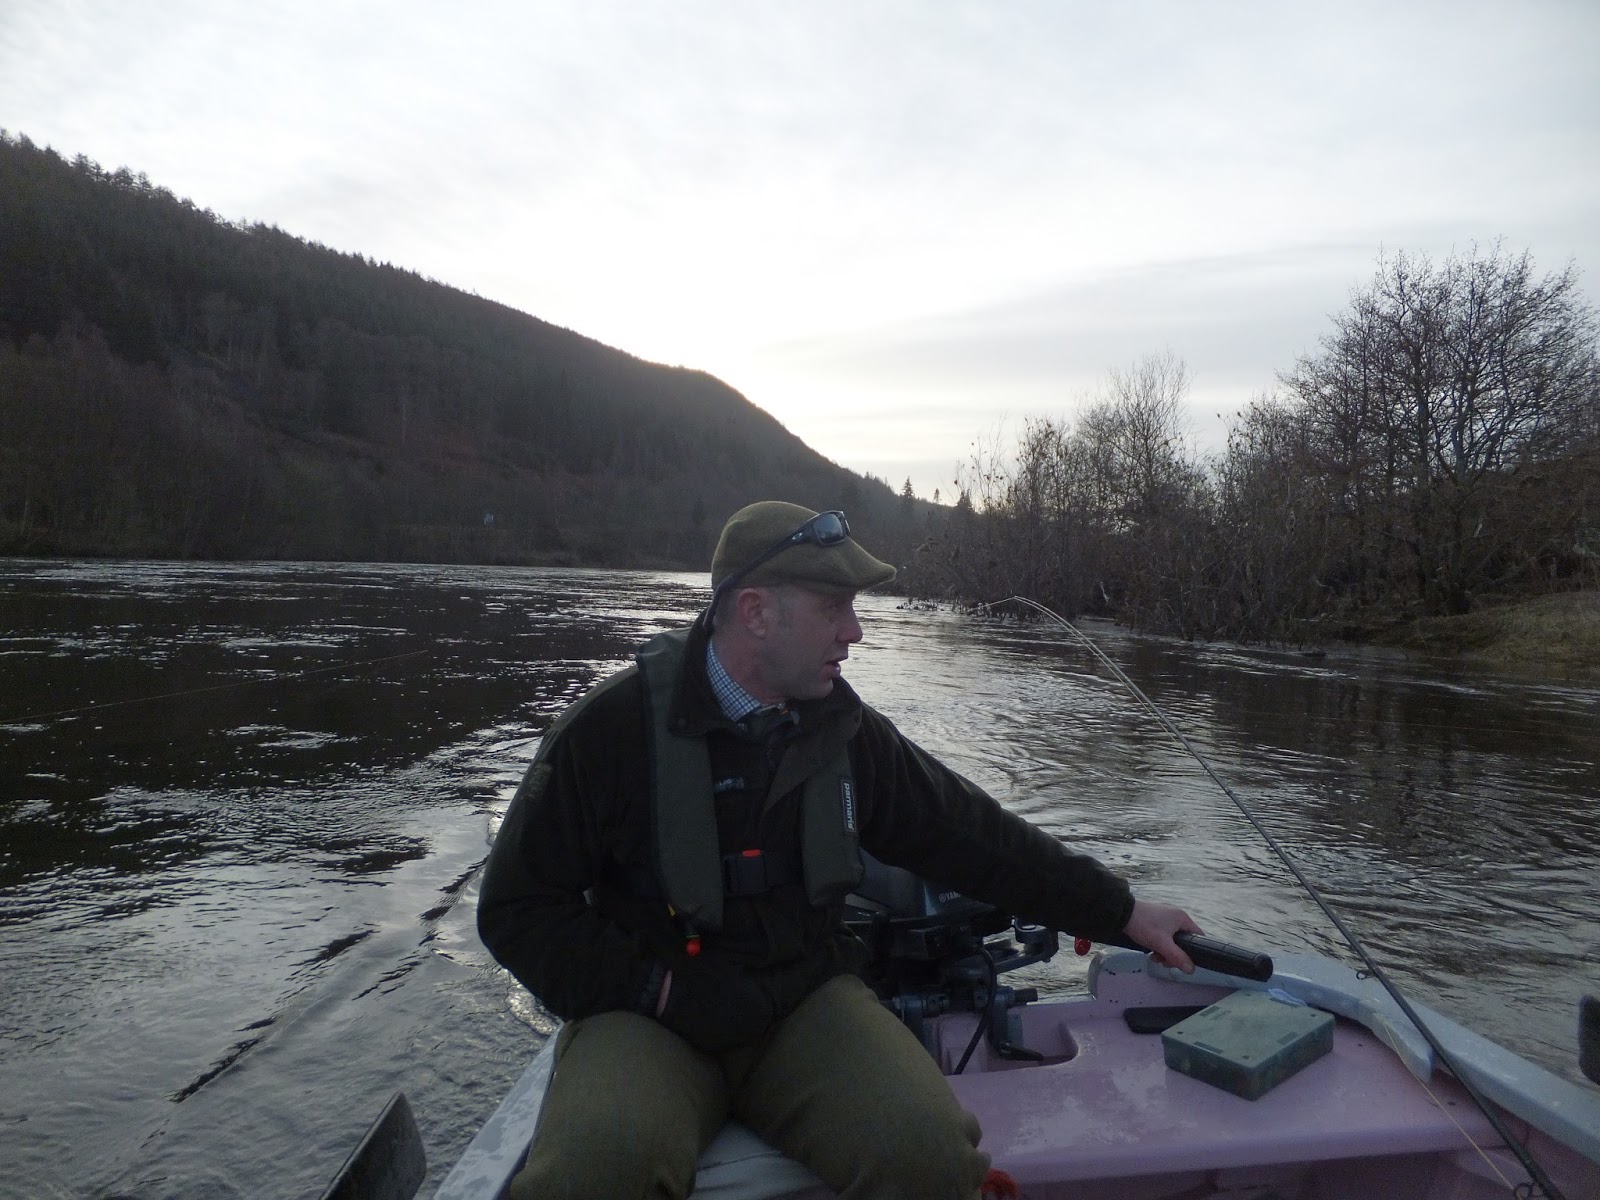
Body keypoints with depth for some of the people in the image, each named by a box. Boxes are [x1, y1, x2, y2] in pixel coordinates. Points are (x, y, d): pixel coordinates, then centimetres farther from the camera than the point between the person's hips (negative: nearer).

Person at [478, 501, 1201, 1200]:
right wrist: (659, 986, -16)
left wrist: (1122, 913, 12)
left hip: (808, 996, 3)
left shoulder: (848, 732, 2)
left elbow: (976, 835, 10)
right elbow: (517, 907, -5)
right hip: (647, 1010, -2)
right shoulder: (612, 727, -11)